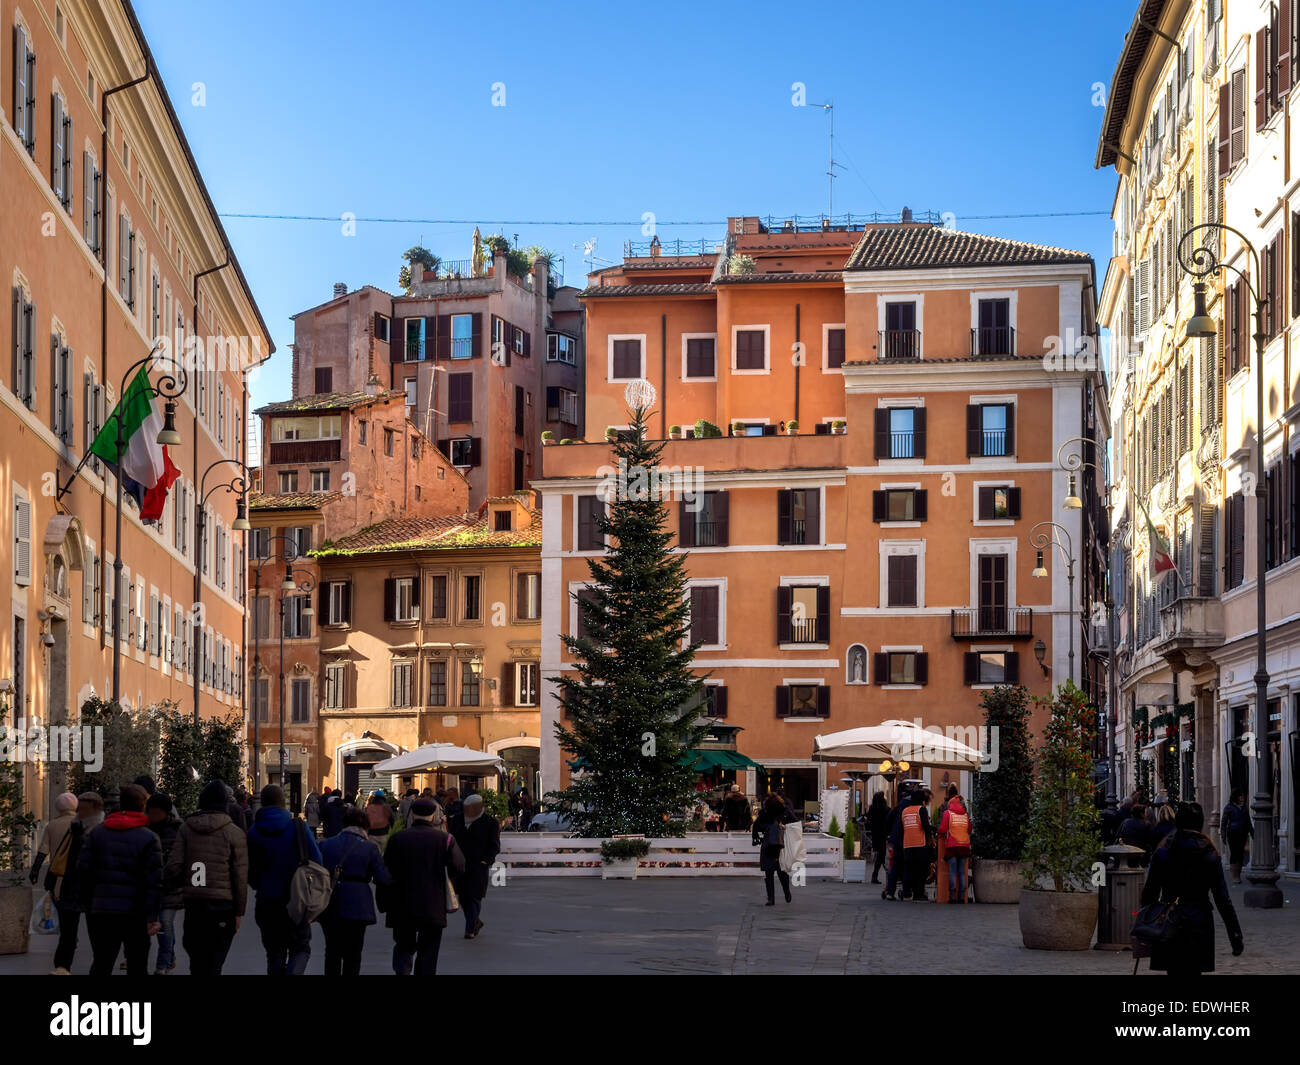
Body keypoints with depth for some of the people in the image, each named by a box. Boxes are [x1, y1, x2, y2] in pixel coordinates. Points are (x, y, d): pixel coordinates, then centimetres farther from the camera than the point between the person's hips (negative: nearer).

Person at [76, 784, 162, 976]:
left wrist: (87, 906, 9)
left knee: (101, 965, 9)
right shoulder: (149, 839, -6)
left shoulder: (96, 834, 6)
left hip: (101, 911, 3)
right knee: (137, 968, 6)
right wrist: (152, 917, -10)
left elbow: (82, 871, 3)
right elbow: (154, 881, -11)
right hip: (135, 914, -3)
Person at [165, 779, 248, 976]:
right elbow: (240, 876, -5)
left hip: (193, 902, 2)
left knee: (197, 960, 16)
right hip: (223, 905, -2)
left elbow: (174, 868, -4)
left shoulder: (186, 828, 2)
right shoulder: (234, 833, -4)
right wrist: (239, 912, 1)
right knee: (213, 963, -1)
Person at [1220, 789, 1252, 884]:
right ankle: (1235, 877, -7)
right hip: (1233, 833, -5)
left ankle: (1238, 875, 12)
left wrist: (1252, 833, 16)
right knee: (1234, 854, -8)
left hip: (1243, 834, 5)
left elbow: (1248, 822, 21)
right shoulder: (1229, 808, -2)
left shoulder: (1244, 808, 13)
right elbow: (1223, 822, -2)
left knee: (1241, 855, 5)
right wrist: (1223, 835, -7)